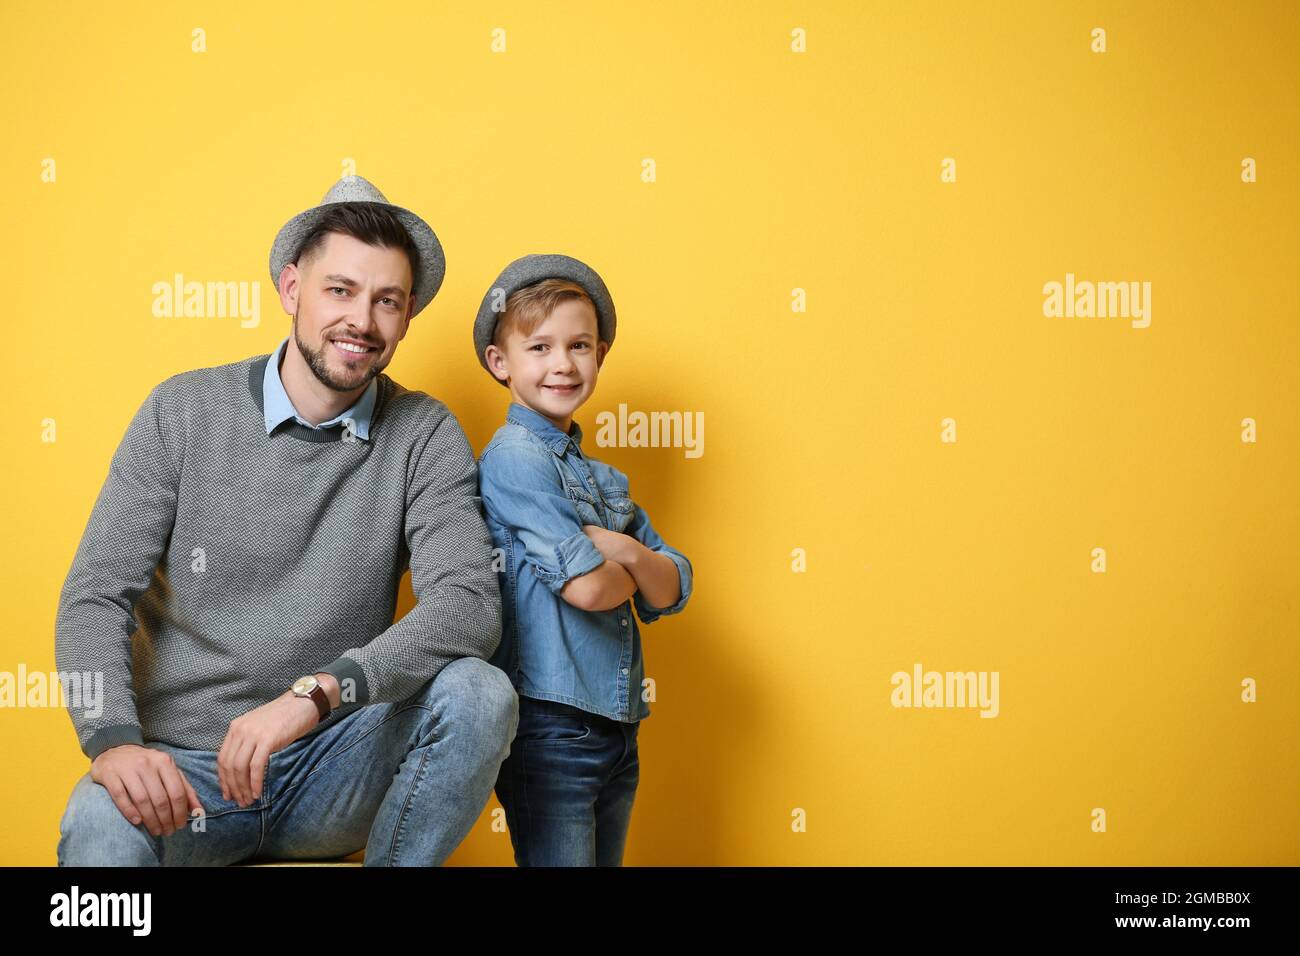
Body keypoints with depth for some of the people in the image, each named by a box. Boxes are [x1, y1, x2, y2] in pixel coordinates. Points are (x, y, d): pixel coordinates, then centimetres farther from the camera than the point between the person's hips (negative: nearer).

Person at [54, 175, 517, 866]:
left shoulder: (424, 437, -2)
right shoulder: (183, 412, -1)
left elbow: (470, 603, -15)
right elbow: (96, 595, -3)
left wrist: (316, 692, -30)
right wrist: (115, 739, -22)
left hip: (334, 770, 3)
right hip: (182, 766, -3)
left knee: (479, 691, -25)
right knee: (100, 828, -36)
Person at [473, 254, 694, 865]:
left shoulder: (606, 480, 14)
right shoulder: (513, 457, -11)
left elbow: (673, 591, 8)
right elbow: (585, 586, -20)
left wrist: (627, 552, -12)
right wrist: (633, 576, 1)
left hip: (617, 726, 8)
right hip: (550, 726, -8)